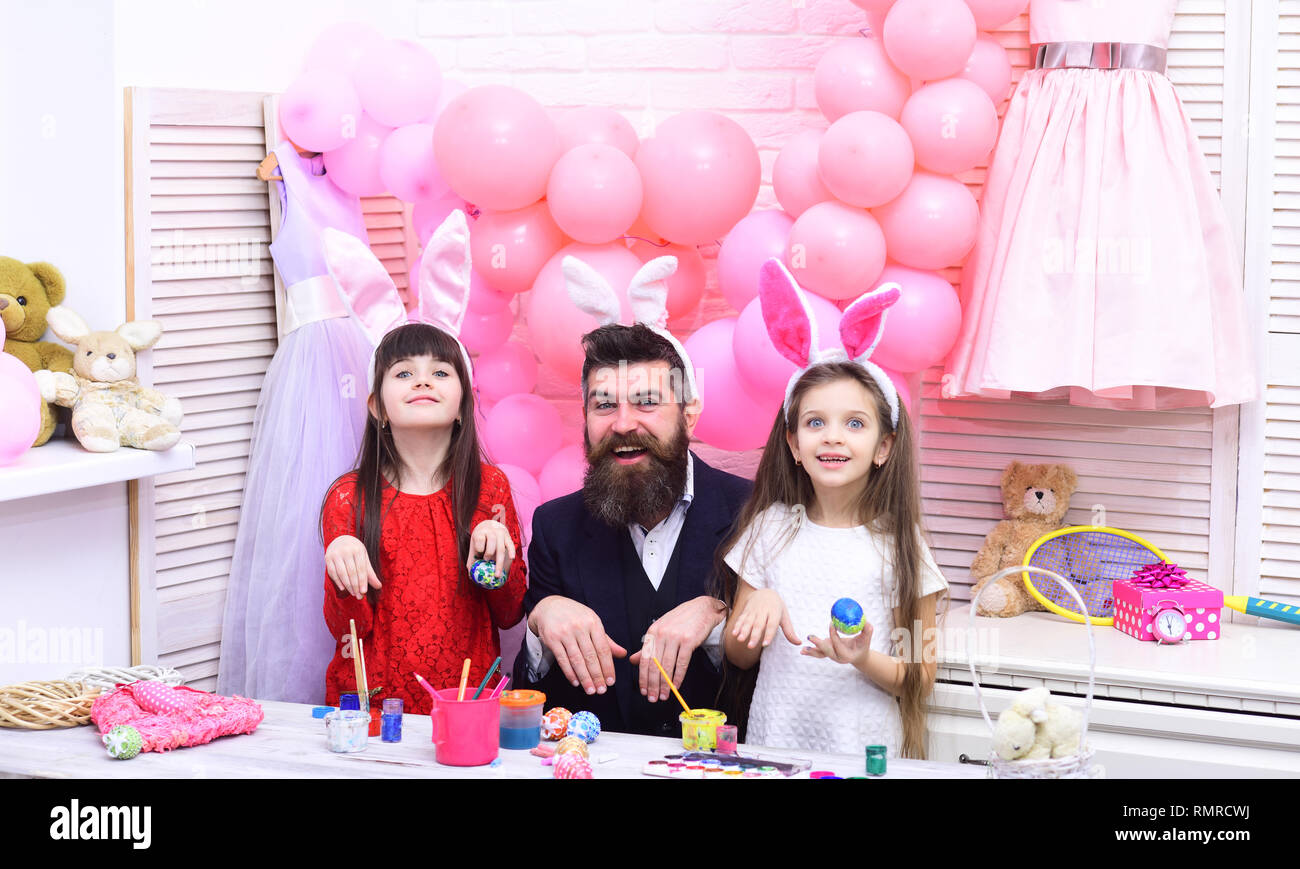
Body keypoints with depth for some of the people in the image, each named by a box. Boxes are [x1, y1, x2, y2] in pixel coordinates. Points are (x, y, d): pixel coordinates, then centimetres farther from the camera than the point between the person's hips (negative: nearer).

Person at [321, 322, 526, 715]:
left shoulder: (490, 487, 6)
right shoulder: (349, 497, 2)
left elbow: (509, 615, 9)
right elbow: (348, 629, 0)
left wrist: (499, 564, -10)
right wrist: (344, 581, -20)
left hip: (468, 696, 1)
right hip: (371, 701, -1)